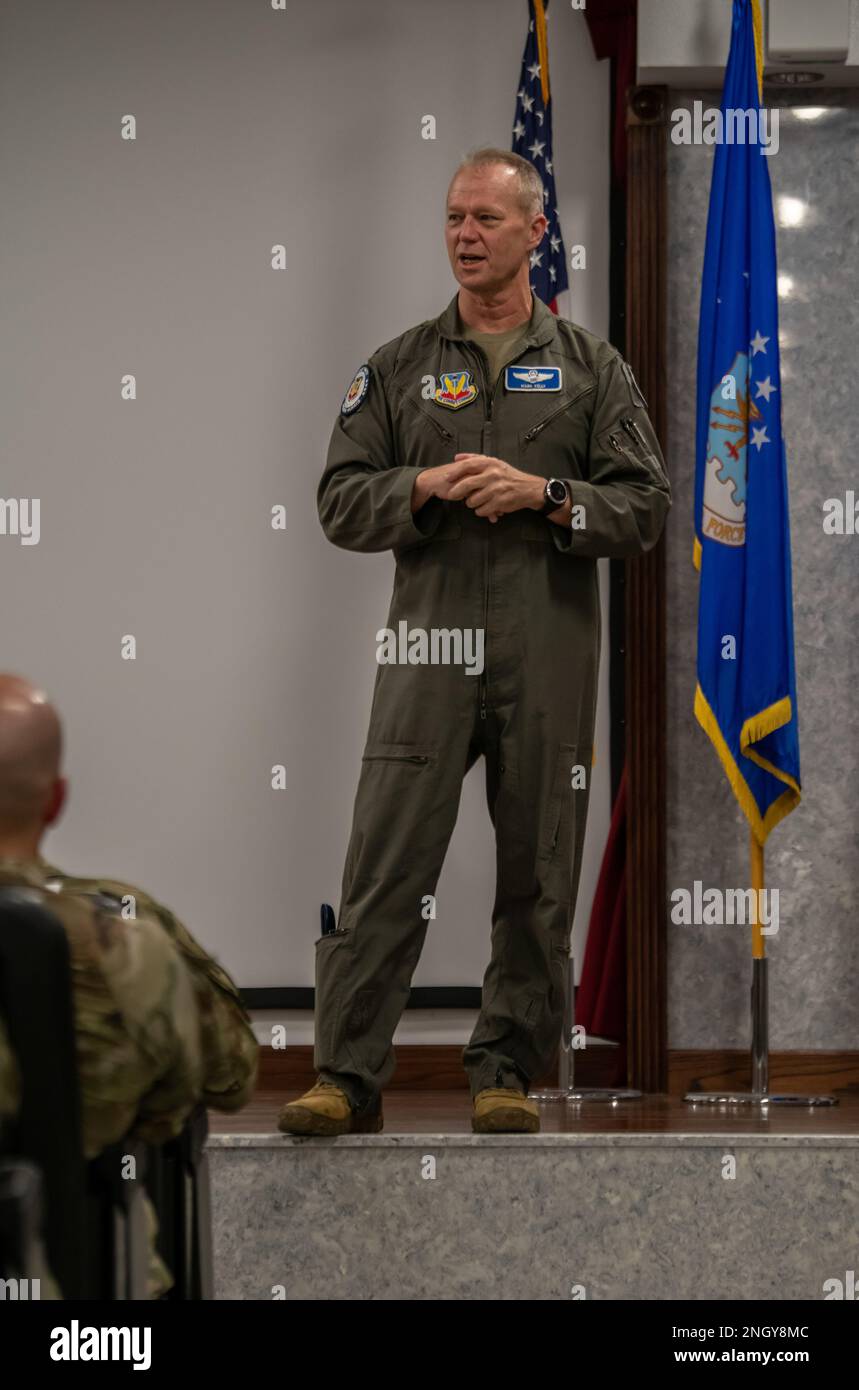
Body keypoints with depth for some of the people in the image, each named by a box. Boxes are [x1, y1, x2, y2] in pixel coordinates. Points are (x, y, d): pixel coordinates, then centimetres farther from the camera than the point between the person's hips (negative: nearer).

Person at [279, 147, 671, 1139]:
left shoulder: (590, 369, 11)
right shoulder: (398, 368, 13)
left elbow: (645, 506, 4)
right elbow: (340, 501, 8)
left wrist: (543, 493, -11)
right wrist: (424, 489, -10)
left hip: (549, 654, 0)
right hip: (430, 644, 0)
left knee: (537, 875, 3)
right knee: (385, 869, -6)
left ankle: (507, 1072, 12)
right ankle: (347, 1076, -4)